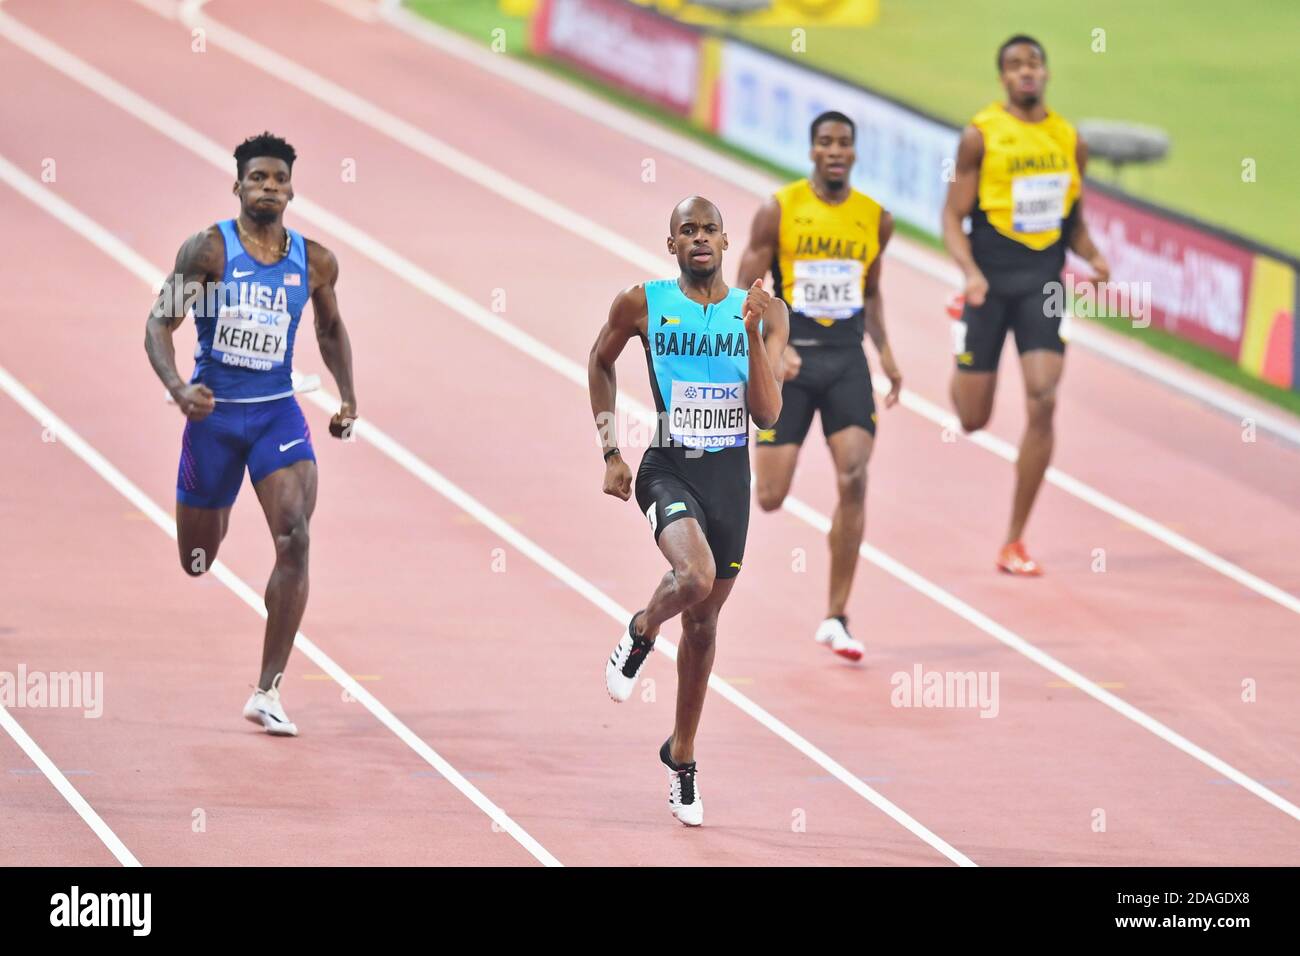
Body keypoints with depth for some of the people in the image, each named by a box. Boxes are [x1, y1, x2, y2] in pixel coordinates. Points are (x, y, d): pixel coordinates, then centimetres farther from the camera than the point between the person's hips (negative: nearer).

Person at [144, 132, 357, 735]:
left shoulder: (315, 262, 1)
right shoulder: (208, 250, -9)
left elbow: (330, 329, 20)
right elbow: (159, 323, -10)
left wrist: (347, 398, 10)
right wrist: (178, 389, -26)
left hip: (277, 413, 1)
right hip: (214, 413, -1)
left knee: (295, 539, -20)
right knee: (196, 563, 10)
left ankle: (268, 692, -16)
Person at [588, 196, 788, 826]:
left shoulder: (761, 313, 1)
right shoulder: (642, 304, -3)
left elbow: (768, 414, -5)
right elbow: (600, 361, 15)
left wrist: (755, 335, -17)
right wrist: (611, 452, 9)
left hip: (730, 473, 3)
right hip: (668, 467, -3)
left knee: (703, 622, 13)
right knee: (695, 576, -32)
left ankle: (682, 757, 30)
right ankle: (640, 634, 3)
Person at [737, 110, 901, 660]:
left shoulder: (876, 219, 5)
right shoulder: (778, 211, -6)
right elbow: (745, 294, -5)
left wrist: (885, 350, 11)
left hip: (847, 360, 3)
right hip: (791, 359, -3)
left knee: (854, 481, -13)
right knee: (769, 499, -6)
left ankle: (836, 618, -5)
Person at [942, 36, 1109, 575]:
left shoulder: (1069, 141, 7)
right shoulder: (981, 135, -5)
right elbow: (954, 216, -5)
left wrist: (1091, 255, -2)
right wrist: (969, 272, -22)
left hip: (1044, 283, 2)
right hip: (991, 283, -2)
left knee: (1043, 403, -12)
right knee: (973, 420, 4)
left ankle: (1014, 543, -4)